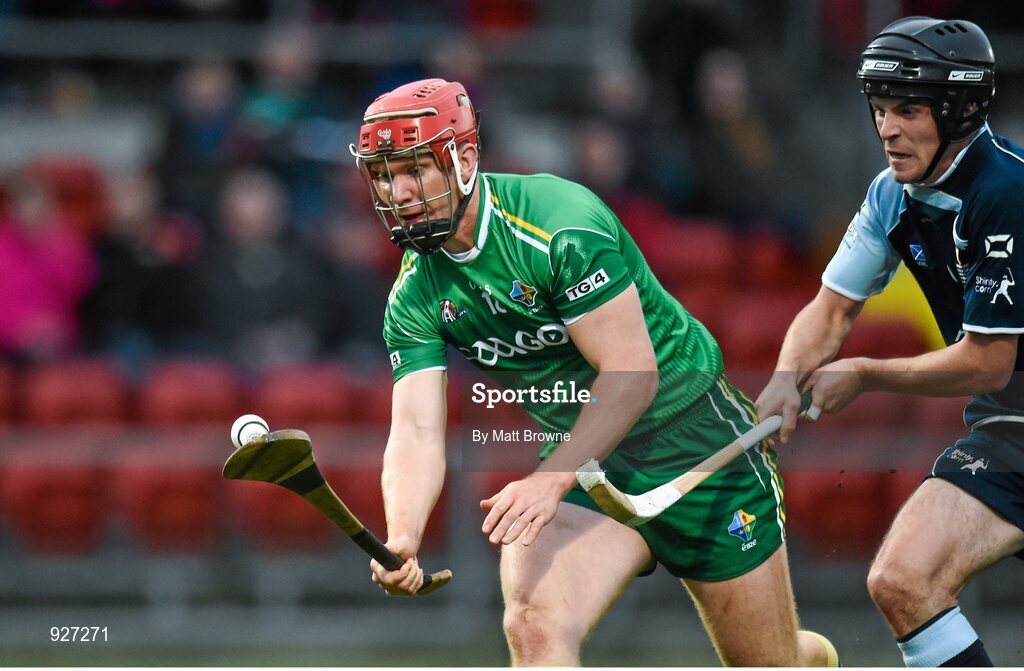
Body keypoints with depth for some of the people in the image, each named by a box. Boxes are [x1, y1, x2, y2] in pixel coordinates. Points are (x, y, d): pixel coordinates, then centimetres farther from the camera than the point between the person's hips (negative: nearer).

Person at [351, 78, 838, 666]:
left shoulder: (560, 222, -24)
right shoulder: (415, 299, -6)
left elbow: (632, 375, -27)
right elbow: (417, 430, -13)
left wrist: (551, 481, -36)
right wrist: (402, 539, -33)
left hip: (692, 437, -5)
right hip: (583, 454, 5)